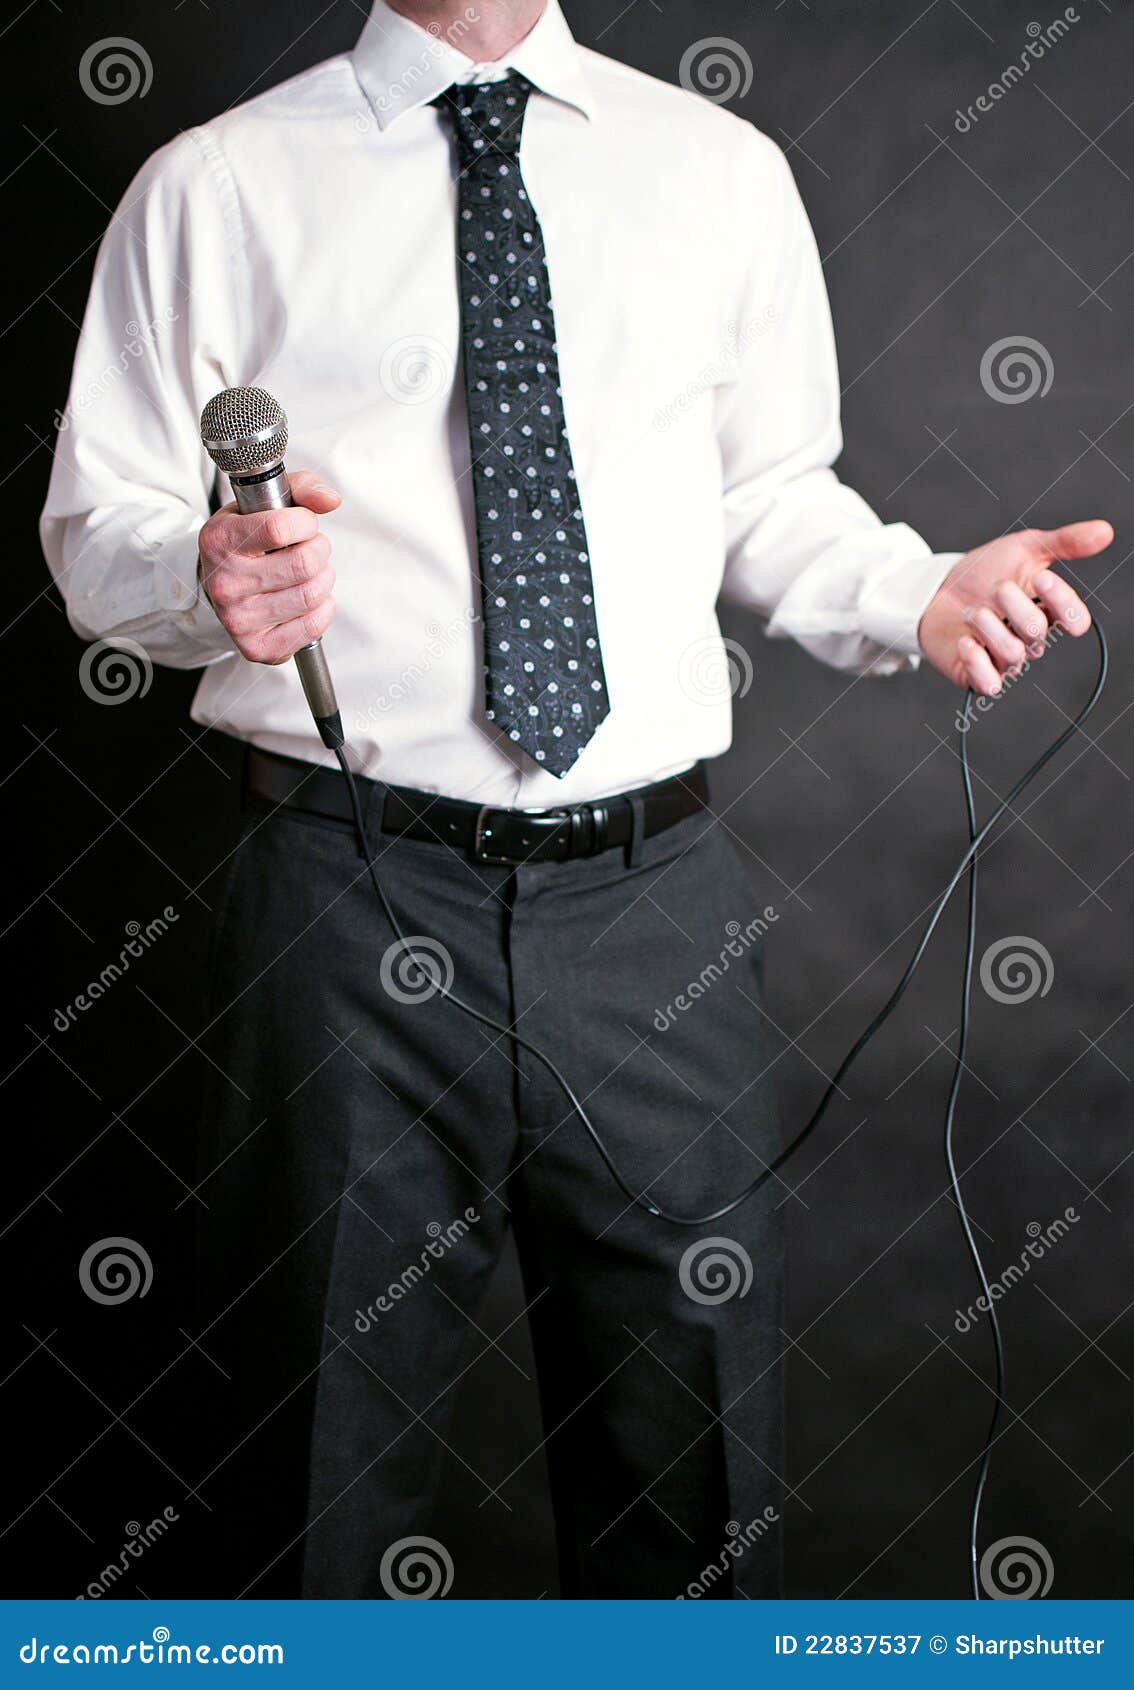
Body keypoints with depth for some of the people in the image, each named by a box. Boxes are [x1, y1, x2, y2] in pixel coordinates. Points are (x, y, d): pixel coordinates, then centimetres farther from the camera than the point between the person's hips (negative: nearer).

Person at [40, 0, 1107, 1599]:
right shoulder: (214, 187, 4)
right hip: (351, 911, -1)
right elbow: (96, 524, 4)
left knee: (696, 1451, 10)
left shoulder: (724, 171, 11)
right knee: (332, 1435, 10)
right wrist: (207, 576, -18)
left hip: (655, 893, 2)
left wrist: (921, 593, -3)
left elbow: (774, 496, 16)